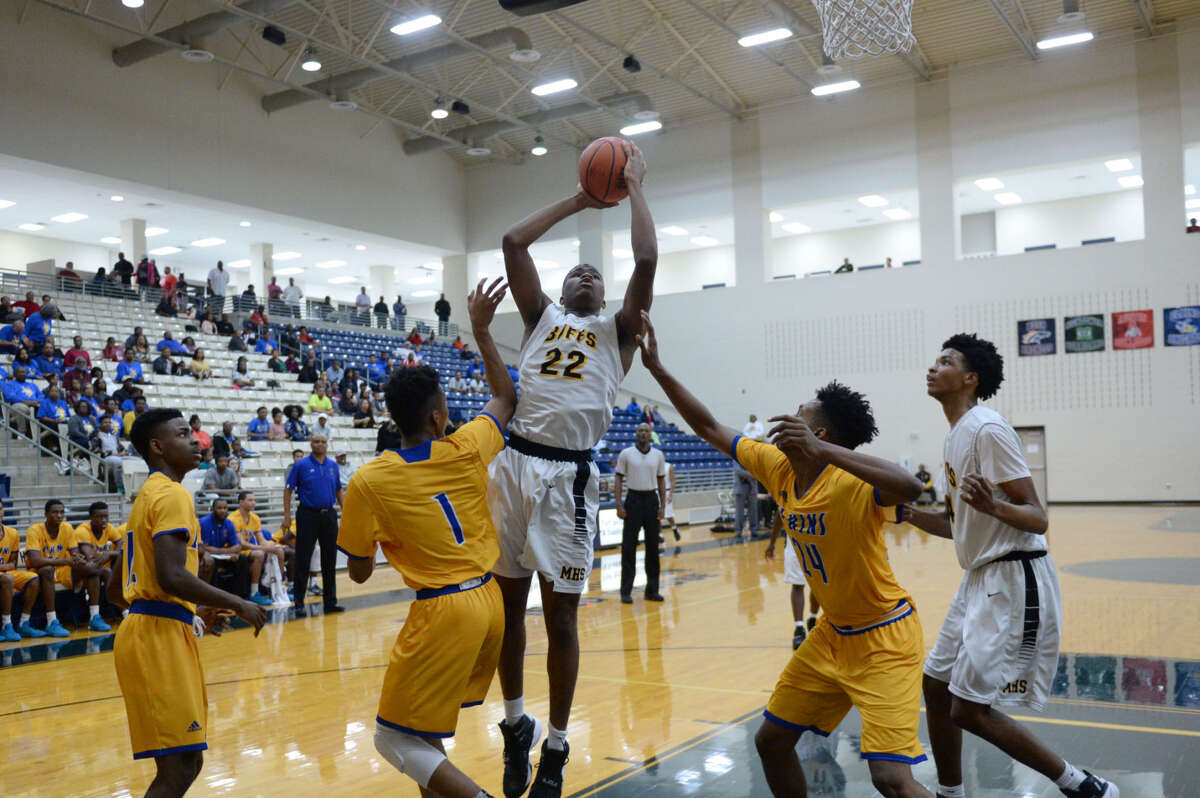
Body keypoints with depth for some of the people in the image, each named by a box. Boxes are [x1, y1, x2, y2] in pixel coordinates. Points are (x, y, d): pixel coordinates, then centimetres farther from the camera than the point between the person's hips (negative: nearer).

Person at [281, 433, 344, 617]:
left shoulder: (333, 466, 9)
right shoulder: (301, 466, -3)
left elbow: (339, 491, 16)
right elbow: (288, 490, -3)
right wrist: (287, 516, -9)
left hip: (329, 515, 4)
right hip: (308, 515, -4)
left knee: (330, 560, 9)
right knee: (303, 560, -2)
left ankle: (331, 601, 18)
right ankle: (299, 603, 4)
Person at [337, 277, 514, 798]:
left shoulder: (368, 484, -10)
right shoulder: (468, 449, -2)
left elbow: (360, 573, 0)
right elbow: (507, 397, 19)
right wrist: (481, 330, 22)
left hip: (442, 612, -6)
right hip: (490, 602, 6)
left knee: (394, 737, 6)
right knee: (423, 725, 25)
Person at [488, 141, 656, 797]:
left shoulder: (617, 330, 12)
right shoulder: (541, 317, 17)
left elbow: (647, 260, -1)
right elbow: (513, 243, 10)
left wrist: (635, 189, 9)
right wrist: (578, 201, 17)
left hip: (569, 475, -2)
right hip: (515, 465, 3)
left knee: (560, 612, 3)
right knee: (508, 600, 10)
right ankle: (515, 723, 29)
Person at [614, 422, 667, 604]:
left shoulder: (658, 455, 6)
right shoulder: (626, 454, -1)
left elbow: (661, 481, 9)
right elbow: (619, 479, 0)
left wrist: (662, 506, 2)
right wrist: (619, 504, -8)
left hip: (651, 500, 3)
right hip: (633, 499, -3)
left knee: (653, 546, 6)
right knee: (628, 547, -3)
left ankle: (652, 590, 14)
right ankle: (626, 591, 3)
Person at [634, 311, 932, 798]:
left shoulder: (851, 484, -26)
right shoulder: (777, 466, -5)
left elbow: (910, 487, -48)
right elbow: (708, 429, 5)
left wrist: (822, 450, -49)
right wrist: (657, 369, 3)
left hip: (883, 636, -8)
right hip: (832, 633, 8)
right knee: (771, 740, 12)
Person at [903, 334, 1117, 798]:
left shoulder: (988, 430, -16)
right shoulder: (956, 436, 12)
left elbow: (1038, 519, -19)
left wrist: (994, 505, -38)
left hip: (1015, 582, -10)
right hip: (981, 579, 10)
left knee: (969, 710, -8)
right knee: (937, 685, 13)